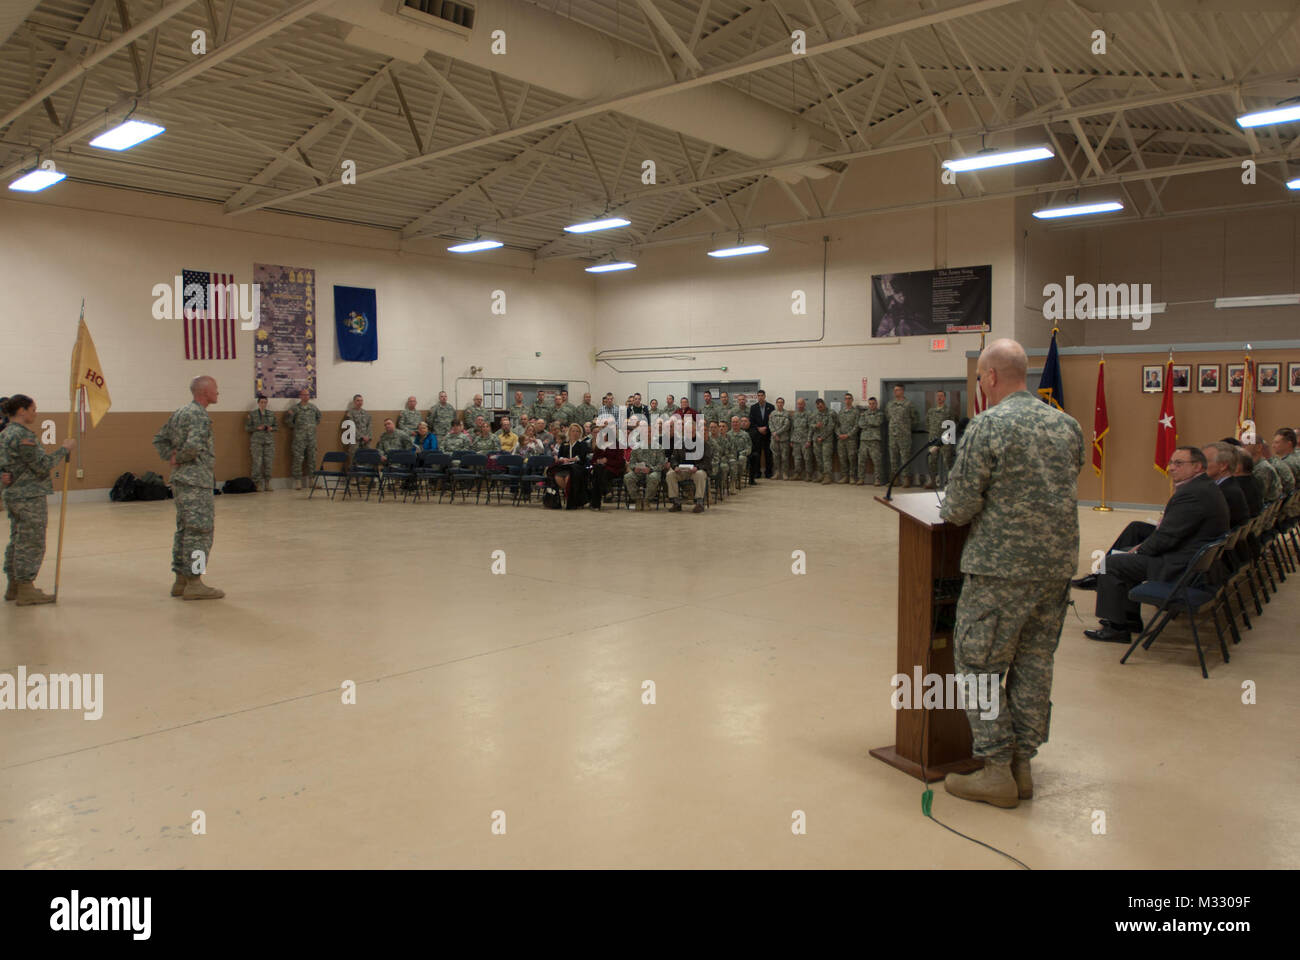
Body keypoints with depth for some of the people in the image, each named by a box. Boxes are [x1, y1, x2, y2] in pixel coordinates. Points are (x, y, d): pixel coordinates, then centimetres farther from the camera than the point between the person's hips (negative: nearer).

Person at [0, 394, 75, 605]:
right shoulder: (22, 435, -18)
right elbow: (42, 465, -19)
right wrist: (64, 449, -12)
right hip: (29, 497, -10)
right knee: (31, 543, -2)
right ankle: (26, 591, 2)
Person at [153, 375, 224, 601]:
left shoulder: (180, 413, 16)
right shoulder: (200, 416, -15)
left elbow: (159, 439, 23)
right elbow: (194, 445, -30)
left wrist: (172, 458, 11)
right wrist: (180, 459, -11)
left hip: (180, 479, 10)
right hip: (196, 481, -10)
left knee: (184, 529, 13)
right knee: (200, 531, -6)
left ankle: (181, 581, 19)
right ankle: (194, 583, -4)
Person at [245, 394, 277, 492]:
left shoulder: (271, 414, 12)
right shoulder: (252, 414, 4)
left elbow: (276, 426, 18)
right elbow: (247, 427, 3)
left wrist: (271, 428, -4)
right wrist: (257, 428, -11)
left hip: (269, 441, 3)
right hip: (257, 441, -3)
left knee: (268, 462, 0)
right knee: (257, 462, -9)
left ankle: (267, 484, 6)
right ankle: (258, 484, -2)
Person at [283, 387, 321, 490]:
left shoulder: (314, 407, 9)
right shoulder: (295, 408, -1)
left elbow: (319, 417, 24)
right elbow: (288, 421, 3)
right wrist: (295, 428, 1)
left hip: (312, 437, 4)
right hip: (299, 438, -4)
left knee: (312, 459, 7)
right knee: (298, 459, -5)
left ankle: (311, 480, 15)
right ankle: (297, 481, -2)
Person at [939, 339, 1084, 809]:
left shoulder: (988, 425, -12)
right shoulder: (1067, 425, 9)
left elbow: (959, 507, -13)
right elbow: (1069, 489, 17)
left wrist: (950, 513, 9)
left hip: (1001, 564, -7)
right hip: (1058, 562, 7)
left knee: (979, 663, 4)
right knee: (1035, 664, 13)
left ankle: (997, 770, 8)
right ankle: (1023, 764, 23)